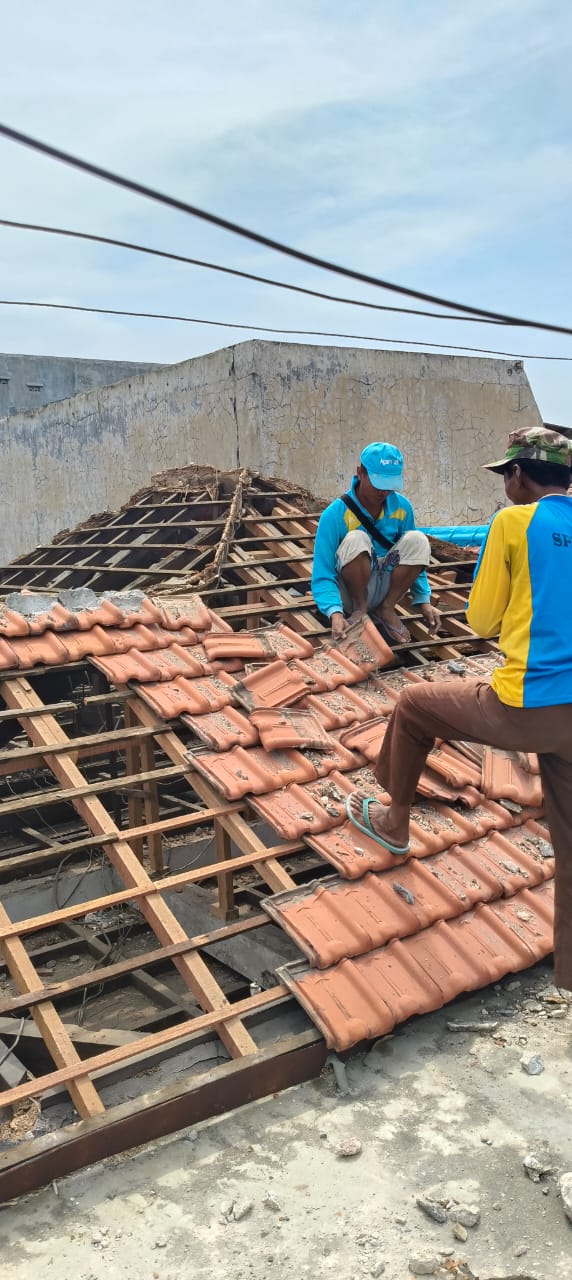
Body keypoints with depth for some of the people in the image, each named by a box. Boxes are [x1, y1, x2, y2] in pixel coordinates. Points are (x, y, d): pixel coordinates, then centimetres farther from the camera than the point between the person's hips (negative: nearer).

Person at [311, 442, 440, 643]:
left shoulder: (401, 507, -5)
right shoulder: (335, 514, -19)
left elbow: (413, 558, 6)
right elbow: (322, 576, -22)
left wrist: (424, 601, -5)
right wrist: (335, 613, -39)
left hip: (385, 588, 4)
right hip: (349, 593, -4)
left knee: (417, 540, -20)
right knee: (356, 540, -33)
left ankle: (386, 609, -6)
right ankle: (360, 610, -11)